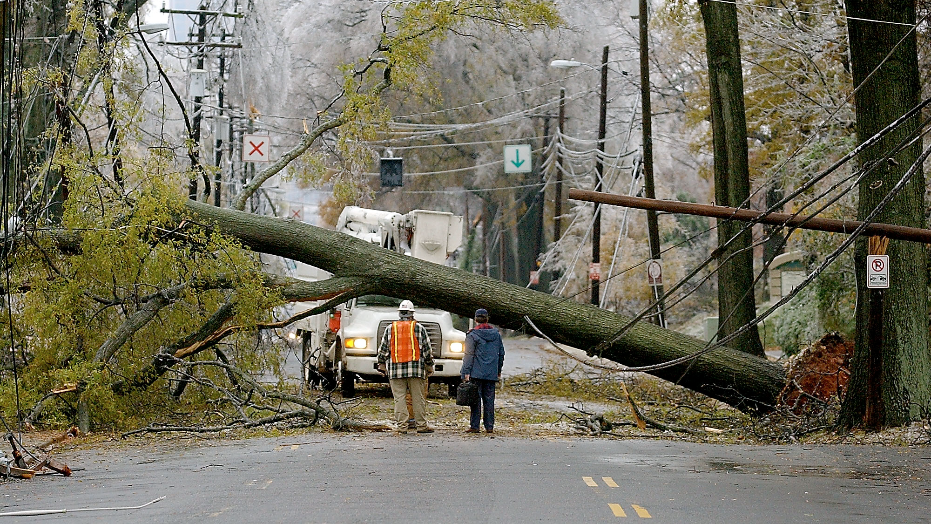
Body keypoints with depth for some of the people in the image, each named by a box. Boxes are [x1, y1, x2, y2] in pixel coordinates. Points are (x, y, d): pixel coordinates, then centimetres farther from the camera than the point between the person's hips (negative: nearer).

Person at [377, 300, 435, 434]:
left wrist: (382, 365, 18)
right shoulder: (419, 328, 3)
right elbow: (427, 349, 5)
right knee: (418, 398, 4)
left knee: (399, 398, 1)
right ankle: (421, 425, 5)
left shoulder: (390, 329, 7)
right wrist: (429, 366, 14)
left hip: (395, 369, 1)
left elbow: (383, 349, 9)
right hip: (415, 369, -1)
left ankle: (402, 425, -3)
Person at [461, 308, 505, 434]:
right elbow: (501, 354, 15)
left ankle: (474, 426, -5)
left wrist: (466, 372, -9)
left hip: (476, 373, -4)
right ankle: (489, 427, 8)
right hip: (491, 373, 4)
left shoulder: (472, 335, -6)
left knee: (476, 400, -3)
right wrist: (498, 371, 23)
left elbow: (469, 355, -9)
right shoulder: (496, 334, 10)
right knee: (489, 400, 8)